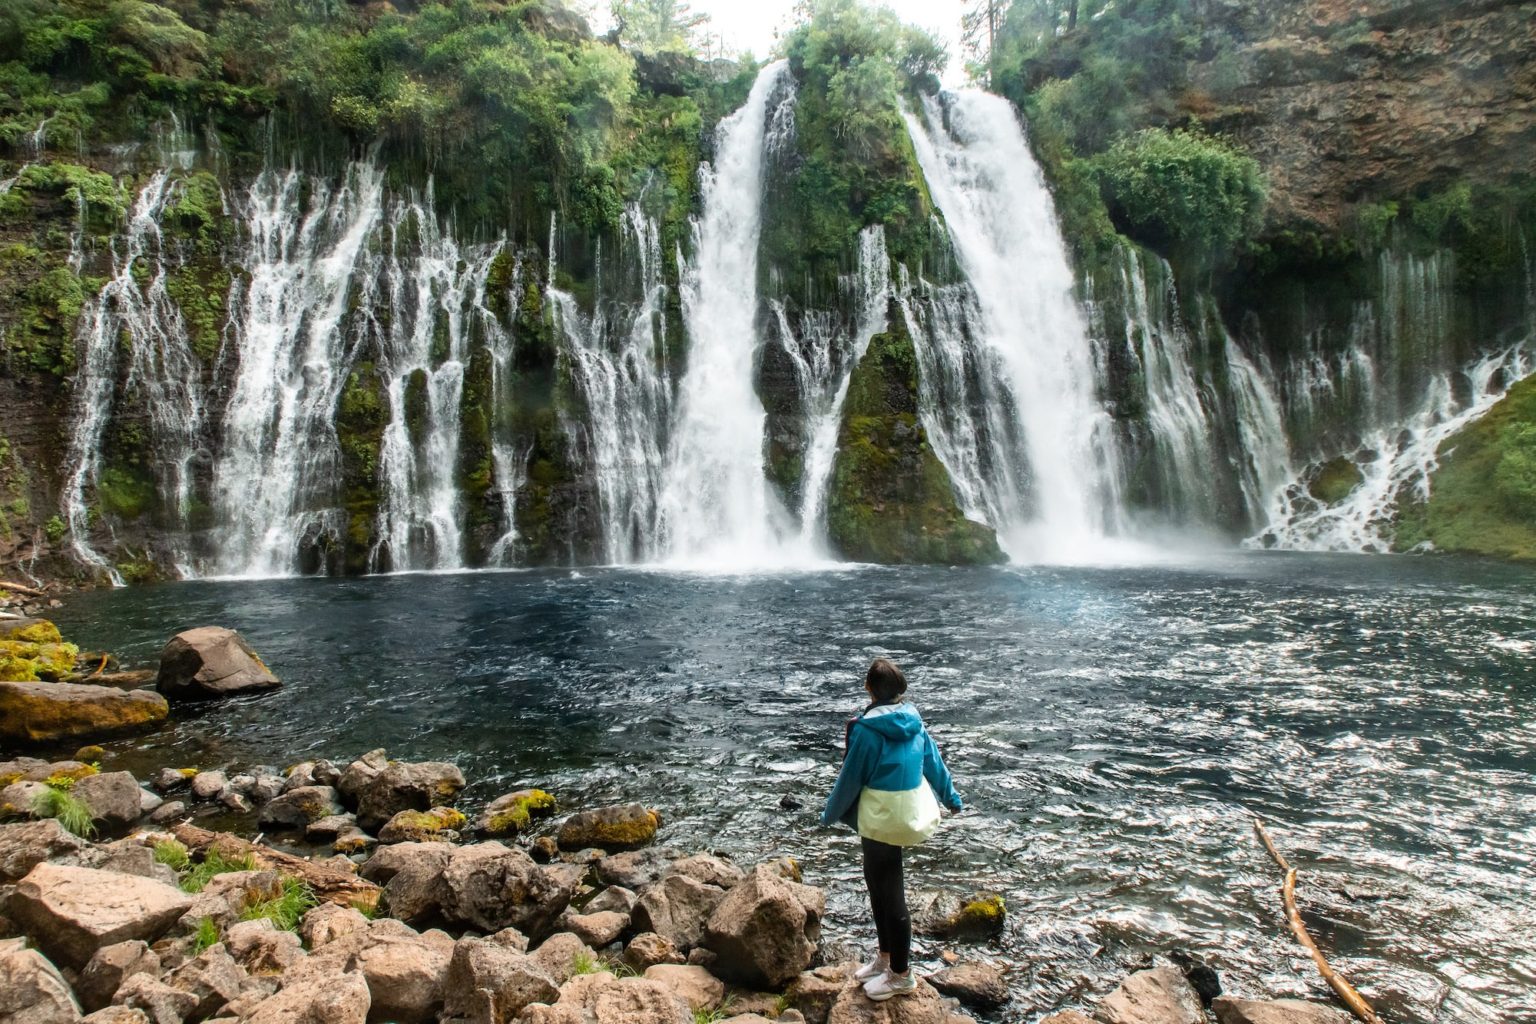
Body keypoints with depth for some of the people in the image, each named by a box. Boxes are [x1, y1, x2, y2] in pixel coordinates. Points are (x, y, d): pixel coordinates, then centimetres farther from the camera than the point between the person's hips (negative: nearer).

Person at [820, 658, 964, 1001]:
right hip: (909, 811, 8)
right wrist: (951, 797, 27)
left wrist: (830, 814, 5)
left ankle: (901, 975, 20)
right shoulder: (913, 720, 1)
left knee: (889, 893, 6)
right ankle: (885, 957, 35)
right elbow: (934, 761, 12)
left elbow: (850, 776, -10)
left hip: (882, 816, -8)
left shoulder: (867, 728, -18)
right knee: (879, 882, 21)